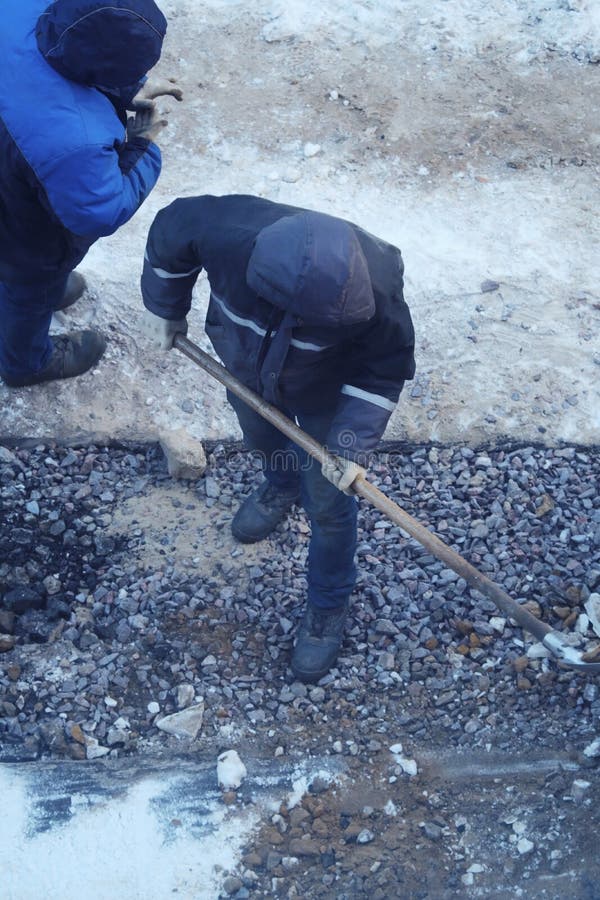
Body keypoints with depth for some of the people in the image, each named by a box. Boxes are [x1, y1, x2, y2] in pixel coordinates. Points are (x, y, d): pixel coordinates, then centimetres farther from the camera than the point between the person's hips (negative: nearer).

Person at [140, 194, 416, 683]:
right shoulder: (224, 232, -42)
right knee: (260, 436, 33)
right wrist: (165, 308, -3)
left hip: (325, 396, -2)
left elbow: (385, 372, -21)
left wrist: (353, 443, -26)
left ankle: (329, 607, 40)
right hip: (248, 372, 2)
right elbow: (170, 232, -17)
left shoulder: (375, 292, -42)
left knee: (328, 505, 13)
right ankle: (283, 484, 70)